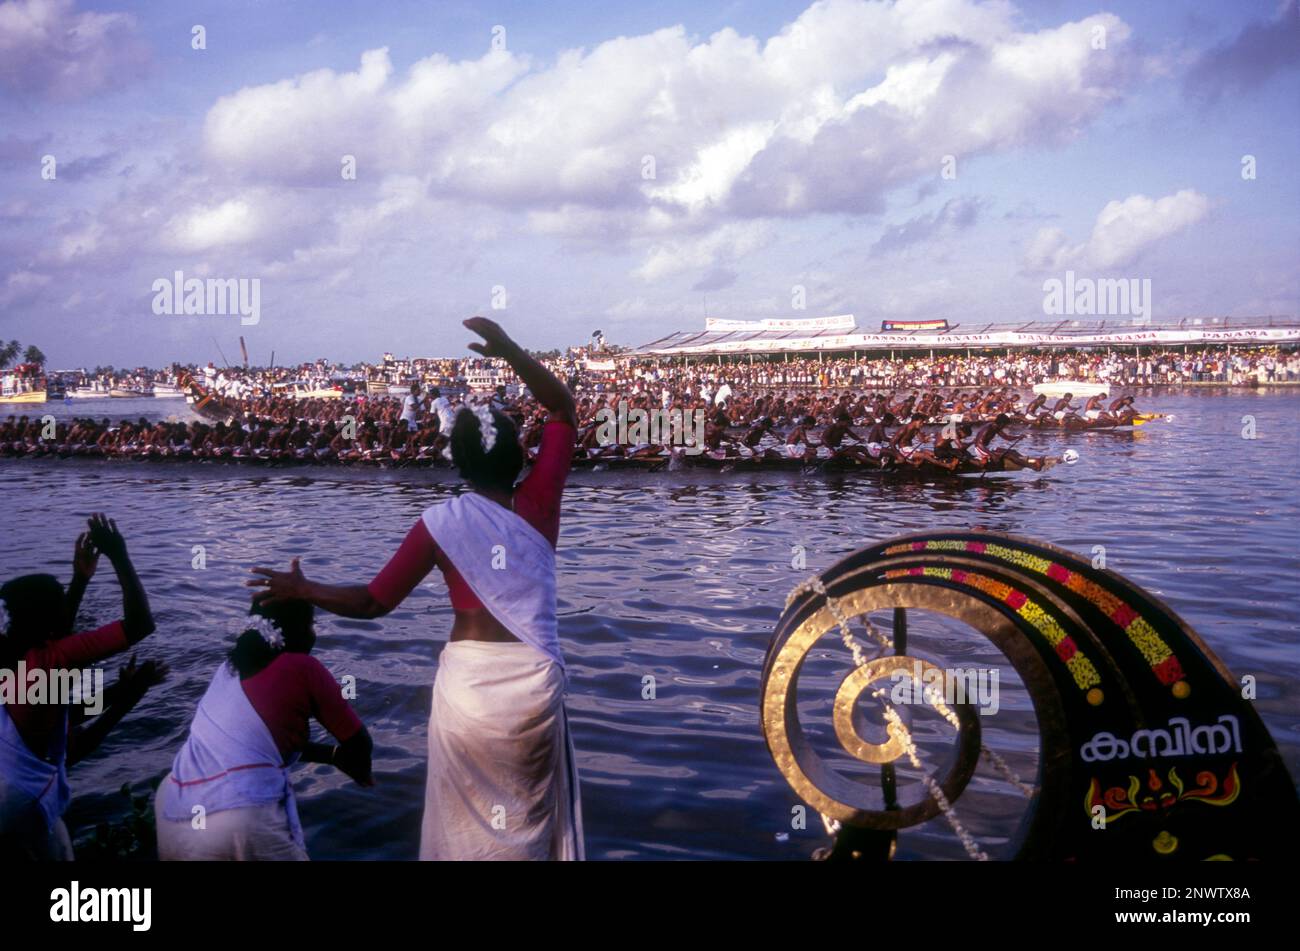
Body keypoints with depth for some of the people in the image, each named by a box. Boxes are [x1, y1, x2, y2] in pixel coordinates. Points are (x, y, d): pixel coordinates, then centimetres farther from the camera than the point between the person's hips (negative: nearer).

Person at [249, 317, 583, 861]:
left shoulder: (440, 524, -7)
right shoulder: (538, 506, -4)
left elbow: (372, 602, -4)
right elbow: (564, 409, 4)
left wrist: (302, 589, 8)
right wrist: (509, 351, -2)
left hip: (467, 682, -1)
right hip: (534, 680, 1)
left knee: (467, 818, 16)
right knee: (529, 814, 18)